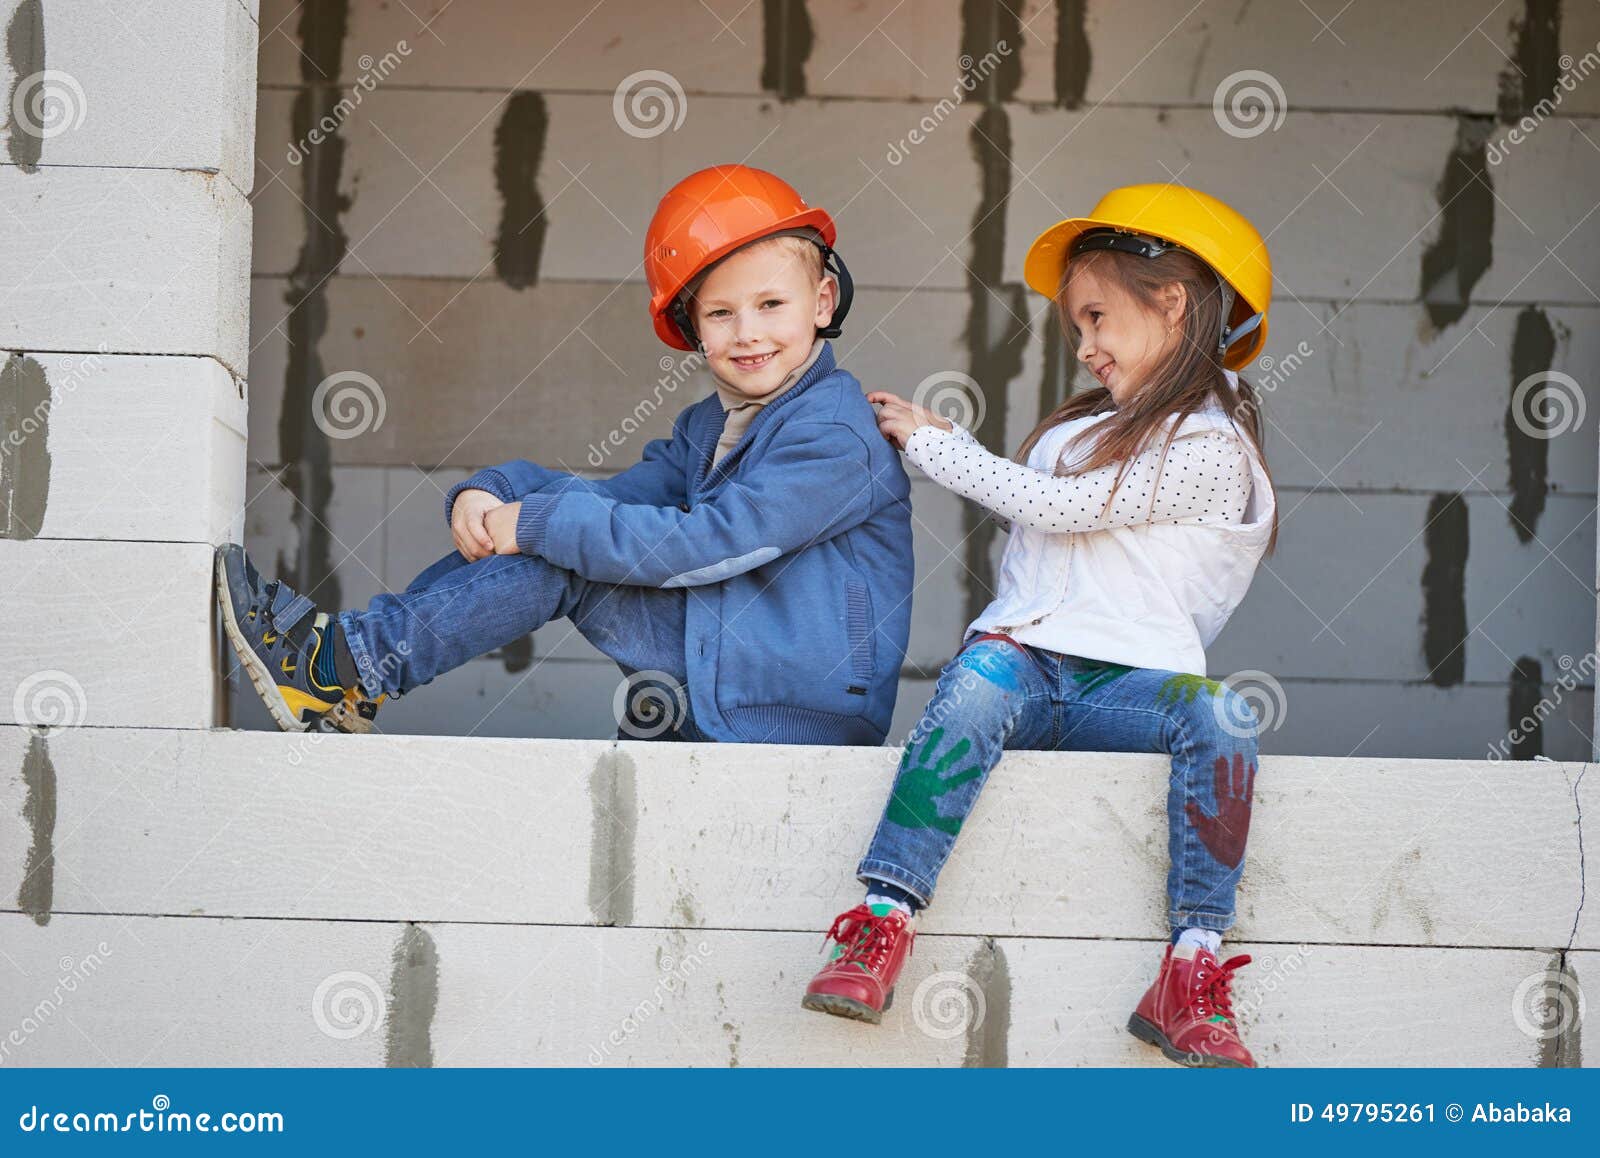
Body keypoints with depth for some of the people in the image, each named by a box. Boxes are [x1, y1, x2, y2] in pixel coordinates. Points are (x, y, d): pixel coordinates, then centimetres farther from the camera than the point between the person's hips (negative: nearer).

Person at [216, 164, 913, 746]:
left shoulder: (834, 435, -14)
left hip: (810, 710, -9)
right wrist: (490, 493, -10)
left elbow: (710, 542, -23)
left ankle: (350, 668, -12)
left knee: (563, 556, -17)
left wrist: (541, 524, -21)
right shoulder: (707, 428, 17)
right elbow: (624, 496, 11)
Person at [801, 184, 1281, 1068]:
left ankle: (1191, 972, -35)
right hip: (1021, 651, 5)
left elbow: (1054, 507, -9)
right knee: (977, 684, -31)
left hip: (1127, 678, -4)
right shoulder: (1086, 424, 28)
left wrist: (932, 443, 3)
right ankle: (883, 918, -43)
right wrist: (943, 446, 26)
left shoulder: (1207, 448, -2)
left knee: (1223, 718, -34)